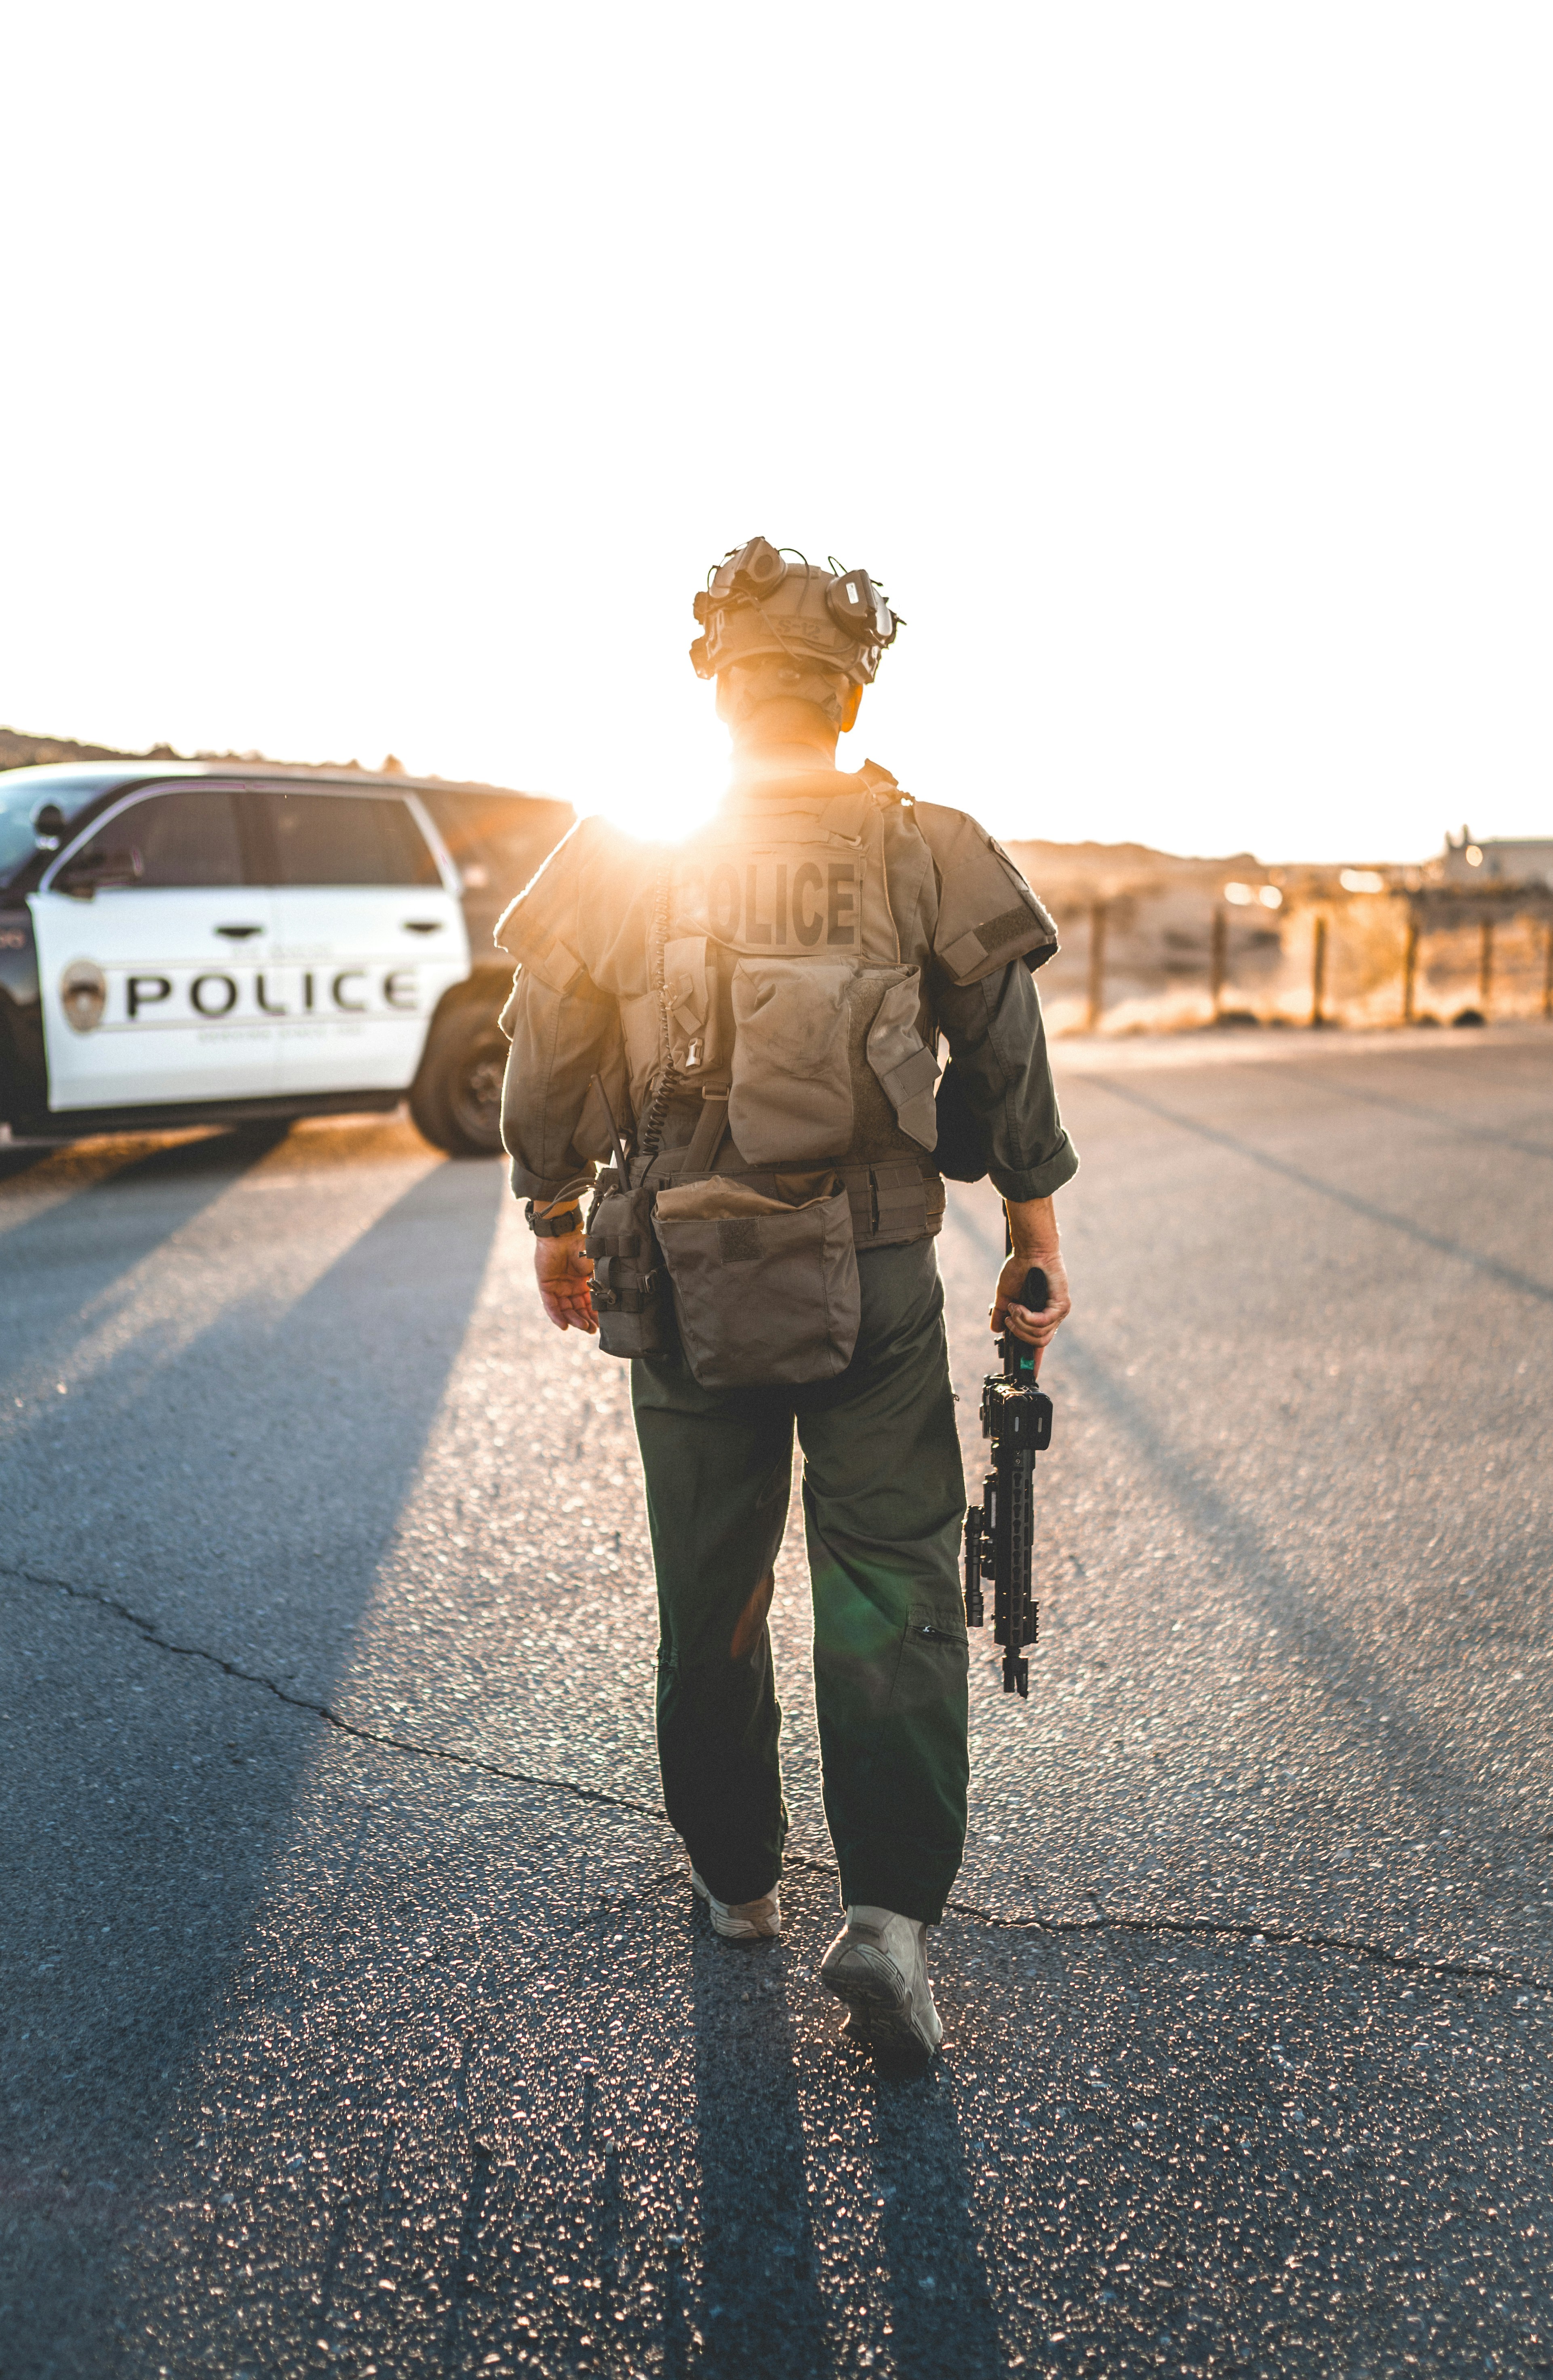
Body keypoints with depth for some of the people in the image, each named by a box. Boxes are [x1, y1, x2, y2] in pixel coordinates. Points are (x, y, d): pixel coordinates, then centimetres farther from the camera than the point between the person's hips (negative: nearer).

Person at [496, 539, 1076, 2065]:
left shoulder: (621, 856, -1)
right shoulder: (929, 856, -2)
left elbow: (545, 1066, 4)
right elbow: (1010, 1074, 2)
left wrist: (555, 1224, 19)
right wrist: (1036, 1248, 13)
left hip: (680, 1289, 2)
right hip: (876, 1281, -1)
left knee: (709, 1588, 17)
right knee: (892, 1589, 9)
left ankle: (734, 1873, 33)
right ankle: (889, 1910, 3)